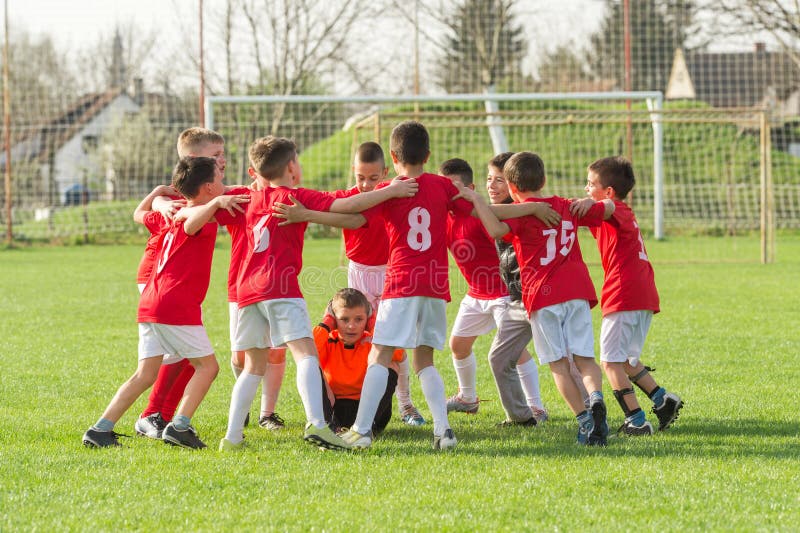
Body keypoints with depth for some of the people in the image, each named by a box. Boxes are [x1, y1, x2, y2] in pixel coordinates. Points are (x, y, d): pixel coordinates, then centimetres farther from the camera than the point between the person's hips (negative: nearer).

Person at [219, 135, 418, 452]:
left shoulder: (254, 199, 20)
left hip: (247, 289, 7)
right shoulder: (296, 197, 2)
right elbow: (346, 207, -7)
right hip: (280, 285, -7)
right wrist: (389, 191, -3)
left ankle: (232, 436, 11)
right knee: (305, 353, -15)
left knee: (254, 367, 16)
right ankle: (316, 424, -34)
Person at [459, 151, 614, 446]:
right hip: (577, 291, 4)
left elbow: (496, 229, -23)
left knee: (559, 363, 2)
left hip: (542, 296, -4)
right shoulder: (569, 207, 14)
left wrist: (476, 199, -13)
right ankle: (595, 397, -26)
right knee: (584, 357, 3)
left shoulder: (521, 212, -3)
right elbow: (609, 207, 27)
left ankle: (584, 419, -9)